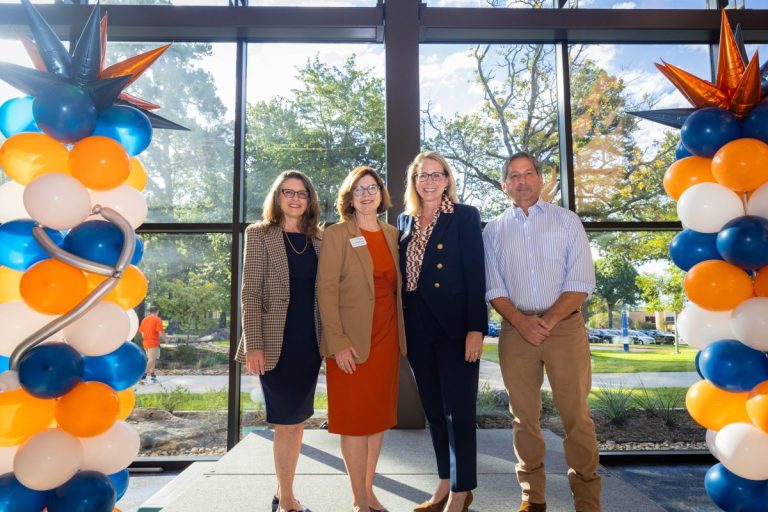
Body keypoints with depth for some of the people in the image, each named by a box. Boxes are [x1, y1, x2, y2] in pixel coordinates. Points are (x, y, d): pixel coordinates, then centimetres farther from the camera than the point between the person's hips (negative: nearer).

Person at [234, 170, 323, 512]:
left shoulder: (319, 238, 10)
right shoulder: (260, 234, -1)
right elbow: (250, 292, -7)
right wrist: (254, 345, -13)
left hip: (309, 343, 4)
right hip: (276, 343, -4)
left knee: (297, 421, 13)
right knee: (287, 423, 2)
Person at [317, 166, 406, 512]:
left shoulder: (393, 235, 10)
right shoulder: (336, 235, -5)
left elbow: (397, 287, 12)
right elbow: (326, 290, -10)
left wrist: (400, 334, 5)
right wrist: (337, 342, -16)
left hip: (386, 339, 5)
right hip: (352, 341, -5)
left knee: (379, 417, 13)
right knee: (354, 421, 4)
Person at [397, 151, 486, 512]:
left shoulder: (465, 216, -2)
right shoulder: (405, 221, 13)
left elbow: (476, 275, -8)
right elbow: (401, 275, 12)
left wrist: (476, 328, -16)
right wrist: (400, 327, 7)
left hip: (454, 326, -5)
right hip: (417, 329, 5)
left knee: (458, 410, 2)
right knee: (433, 409, 14)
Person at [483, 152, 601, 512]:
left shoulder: (567, 221, 4)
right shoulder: (493, 231, 9)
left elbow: (581, 282, -3)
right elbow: (493, 288, 5)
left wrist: (548, 320, -13)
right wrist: (521, 321, -10)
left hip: (565, 326, -1)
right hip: (516, 329, 2)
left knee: (576, 415, 1)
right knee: (524, 416, 9)